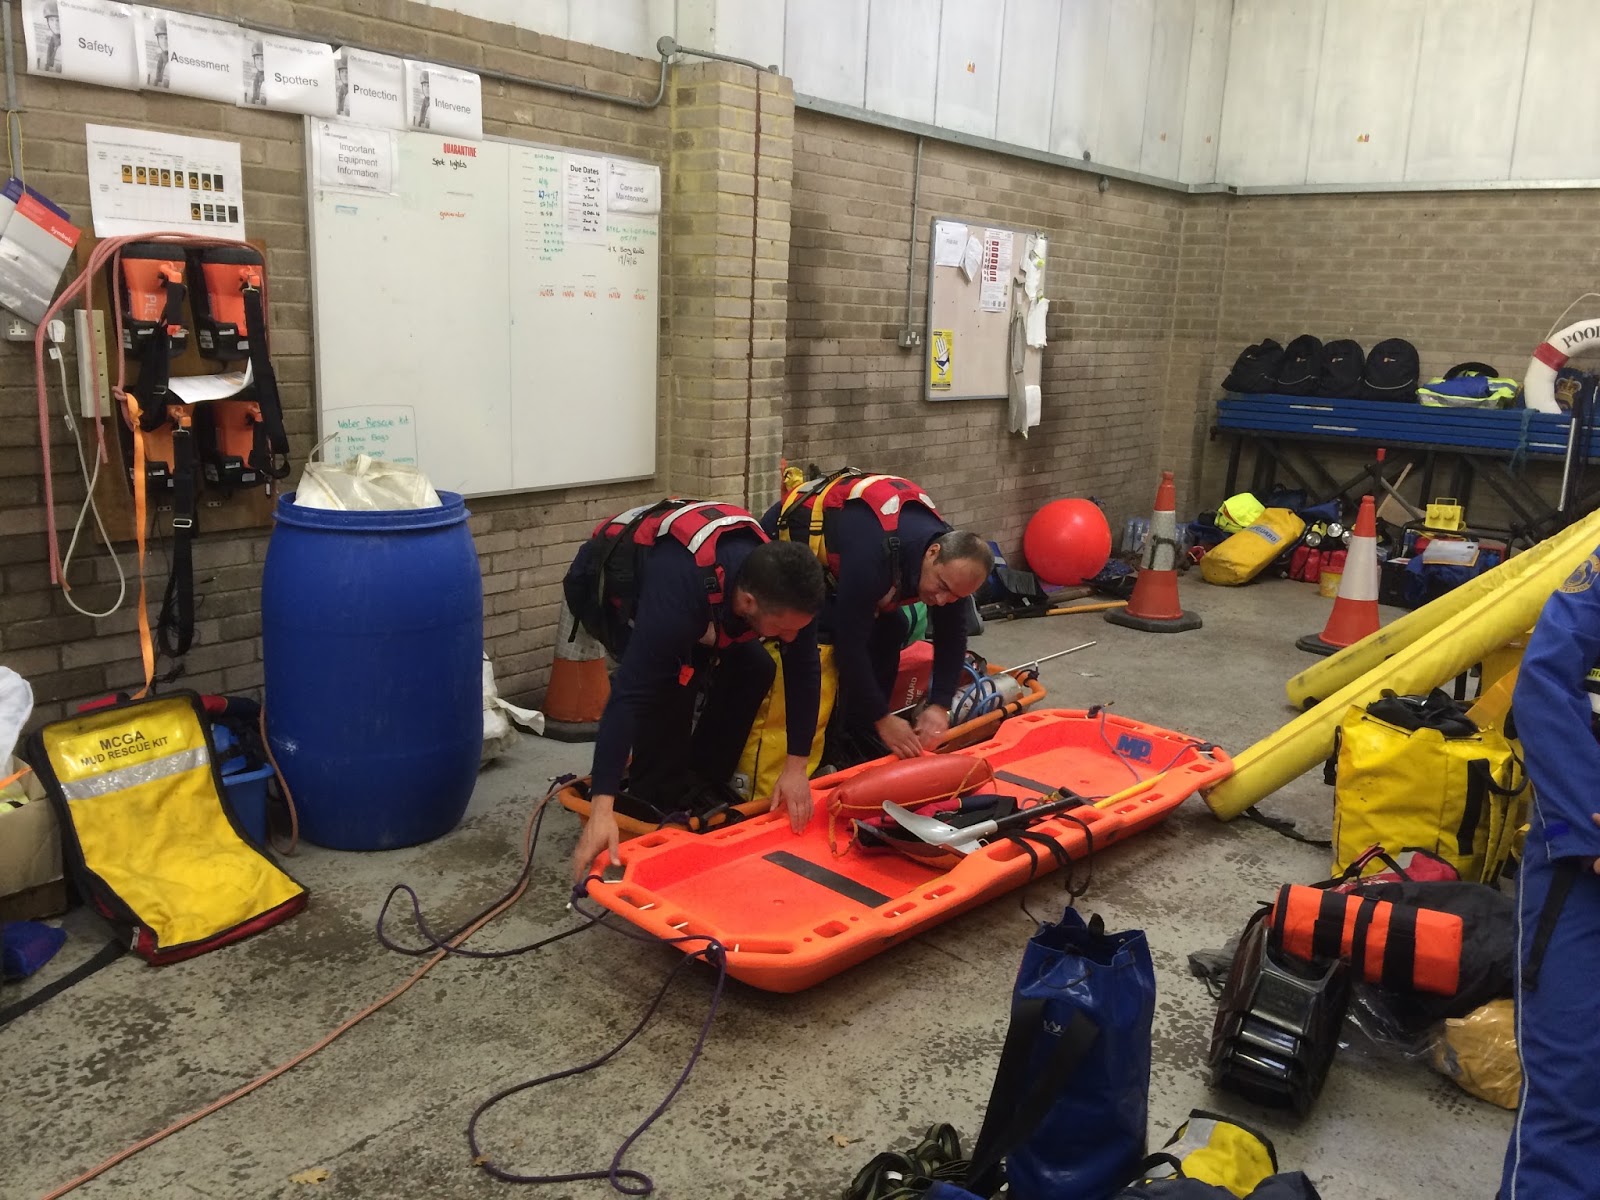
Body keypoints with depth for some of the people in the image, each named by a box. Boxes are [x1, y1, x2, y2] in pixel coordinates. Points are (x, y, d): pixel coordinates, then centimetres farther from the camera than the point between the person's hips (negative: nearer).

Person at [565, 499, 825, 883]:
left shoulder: (784, 585, -29)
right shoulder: (679, 596, -47)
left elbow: (803, 669, -16)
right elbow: (629, 694, -48)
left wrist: (796, 767, -18)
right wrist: (602, 810, -51)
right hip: (603, 585, -6)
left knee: (752, 668, -6)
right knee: (671, 679, -27)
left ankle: (703, 788, 8)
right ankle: (654, 807, -7)